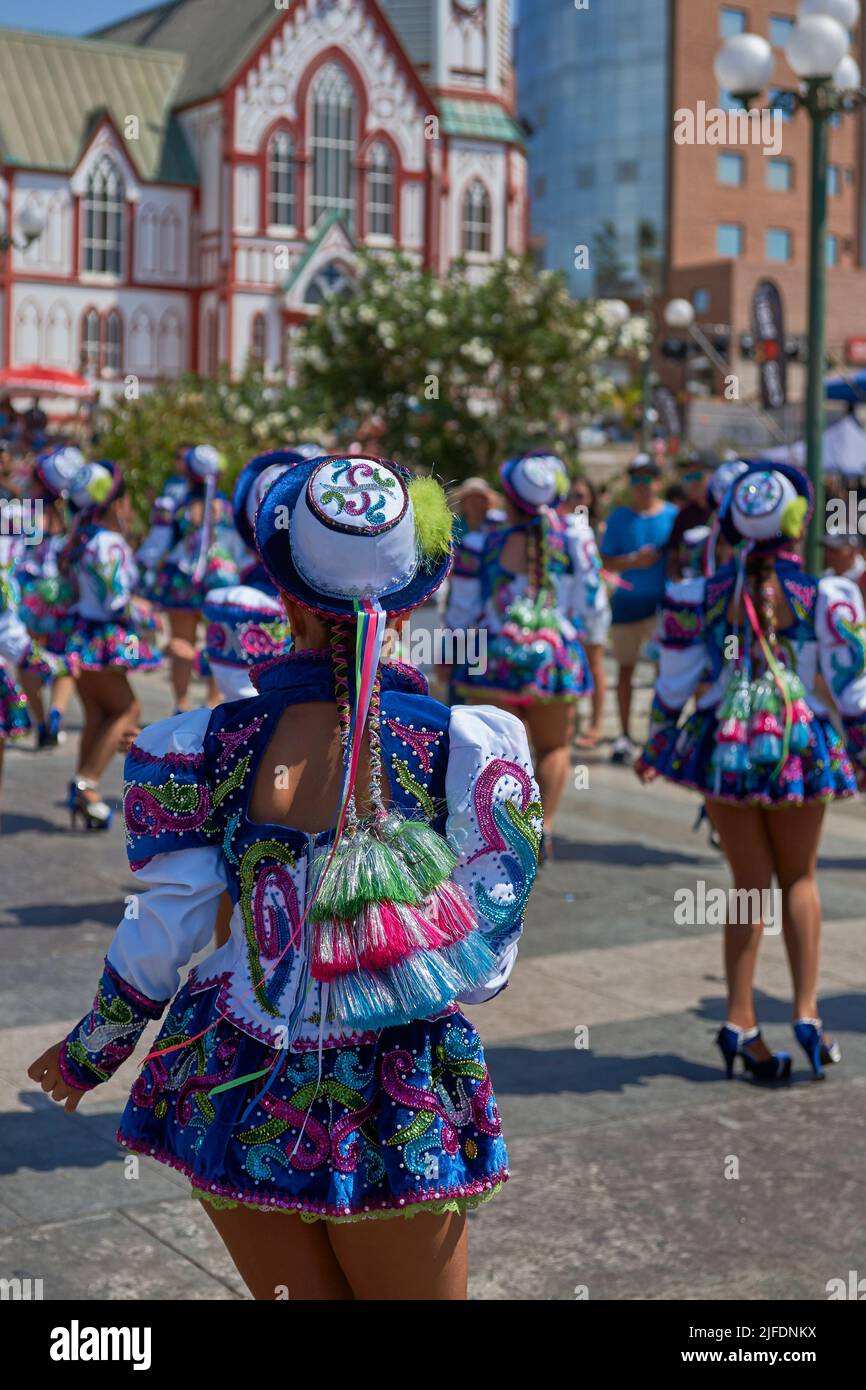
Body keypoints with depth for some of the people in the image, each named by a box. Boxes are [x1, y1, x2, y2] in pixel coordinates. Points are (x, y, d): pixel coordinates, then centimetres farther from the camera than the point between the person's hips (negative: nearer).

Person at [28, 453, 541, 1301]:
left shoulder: (201, 745, -12)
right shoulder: (466, 745, -13)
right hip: (400, 1116, -1)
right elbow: (485, 968, -7)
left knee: (296, 1292, 22)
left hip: (235, 1100, 1)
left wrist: (90, 1051, 14)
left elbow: (162, 936, -4)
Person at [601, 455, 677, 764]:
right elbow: (606, 561, 4)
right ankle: (624, 735, 18)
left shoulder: (672, 515, 2)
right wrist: (634, 561, -13)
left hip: (662, 601, -2)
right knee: (625, 668, 8)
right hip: (627, 600, 2)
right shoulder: (619, 517, 6)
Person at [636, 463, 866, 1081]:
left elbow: (675, 682, 6)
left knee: (751, 883, 10)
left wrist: (657, 747, 17)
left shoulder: (704, 593, 1)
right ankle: (807, 1012, 9)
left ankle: (741, 1023, 8)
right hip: (799, 744, -1)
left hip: (723, 745, 1)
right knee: (799, 879, 16)